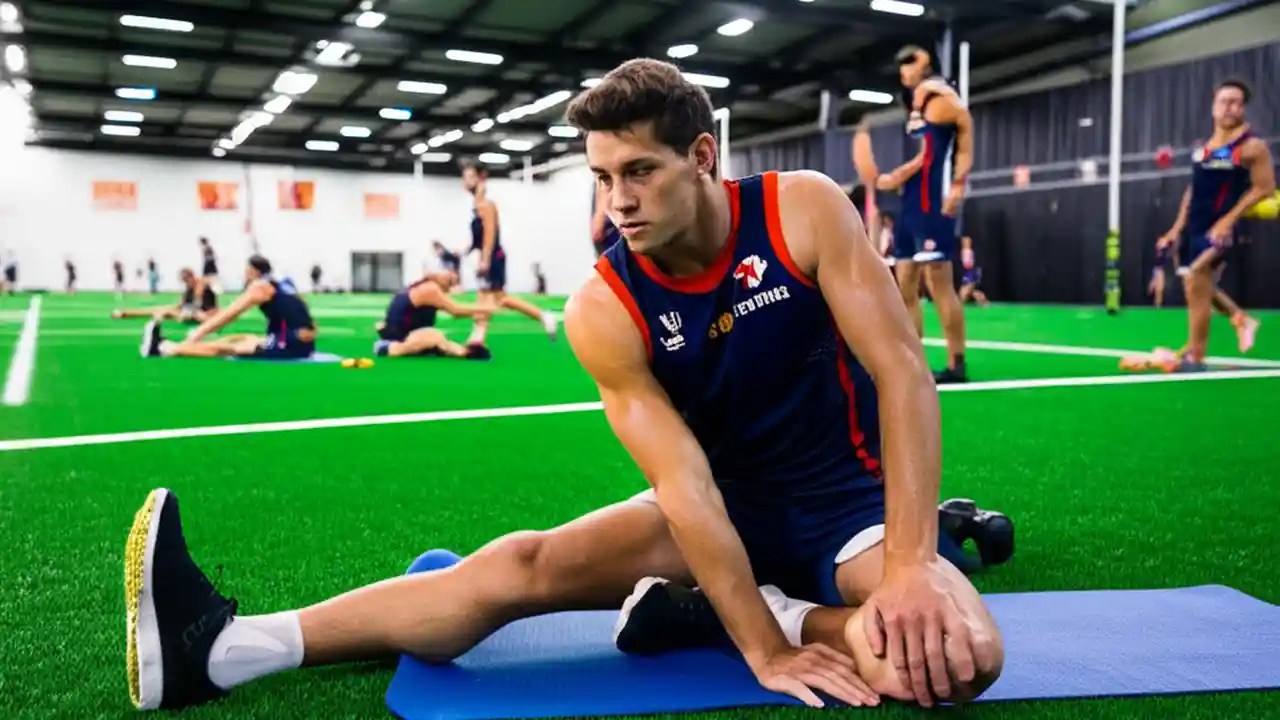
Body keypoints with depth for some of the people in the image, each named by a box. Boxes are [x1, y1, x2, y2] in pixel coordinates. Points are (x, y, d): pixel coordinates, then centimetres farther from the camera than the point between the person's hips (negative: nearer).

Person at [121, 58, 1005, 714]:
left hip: (851, 501, 0)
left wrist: (910, 568, -29)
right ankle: (218, 647, -13)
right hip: (732, 505, 1)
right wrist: (763, 648, -26)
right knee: (526, 563, -16)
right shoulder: (603, 312, -16)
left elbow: (904, 373, -20)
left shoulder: (806, 209, -18)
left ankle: (701, 613, -13)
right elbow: (686, 485, -21)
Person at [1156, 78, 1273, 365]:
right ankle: (1240, 319, 36)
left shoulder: (1252, 146, -6)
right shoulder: (1203, 148, 14)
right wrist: (1177, 228, 14)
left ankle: (1194, 357, -6)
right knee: (1199, 287, 15)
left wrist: (1228, 220, -19)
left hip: (1218, 229, -8)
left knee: (1197, 287, -12)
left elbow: (1264, 187, -10)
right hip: (1193, 228, 8)